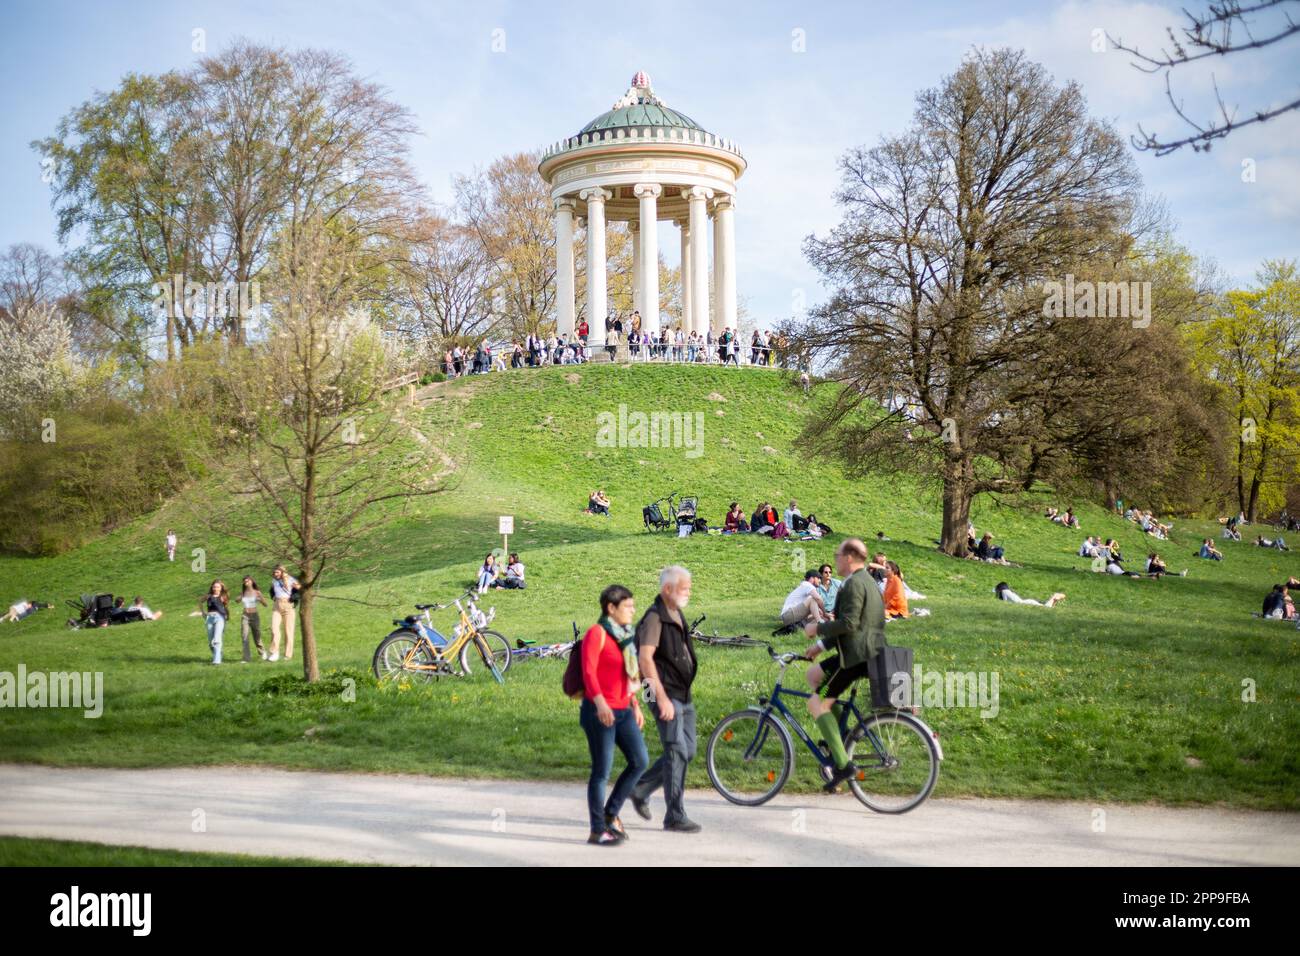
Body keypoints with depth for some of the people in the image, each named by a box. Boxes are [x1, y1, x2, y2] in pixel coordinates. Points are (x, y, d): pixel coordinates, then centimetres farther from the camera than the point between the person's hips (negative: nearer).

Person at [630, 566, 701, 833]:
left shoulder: (677, 615, 15)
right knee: (677, 752, -8)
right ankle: (675, 816, -1)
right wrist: (662, 698, -25)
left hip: (684, 695, 9)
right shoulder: (655, 617, -13)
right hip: (667, 695, -9)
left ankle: (641, 789, 25)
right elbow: (645, 658, -21)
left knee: (687, 751, 11)